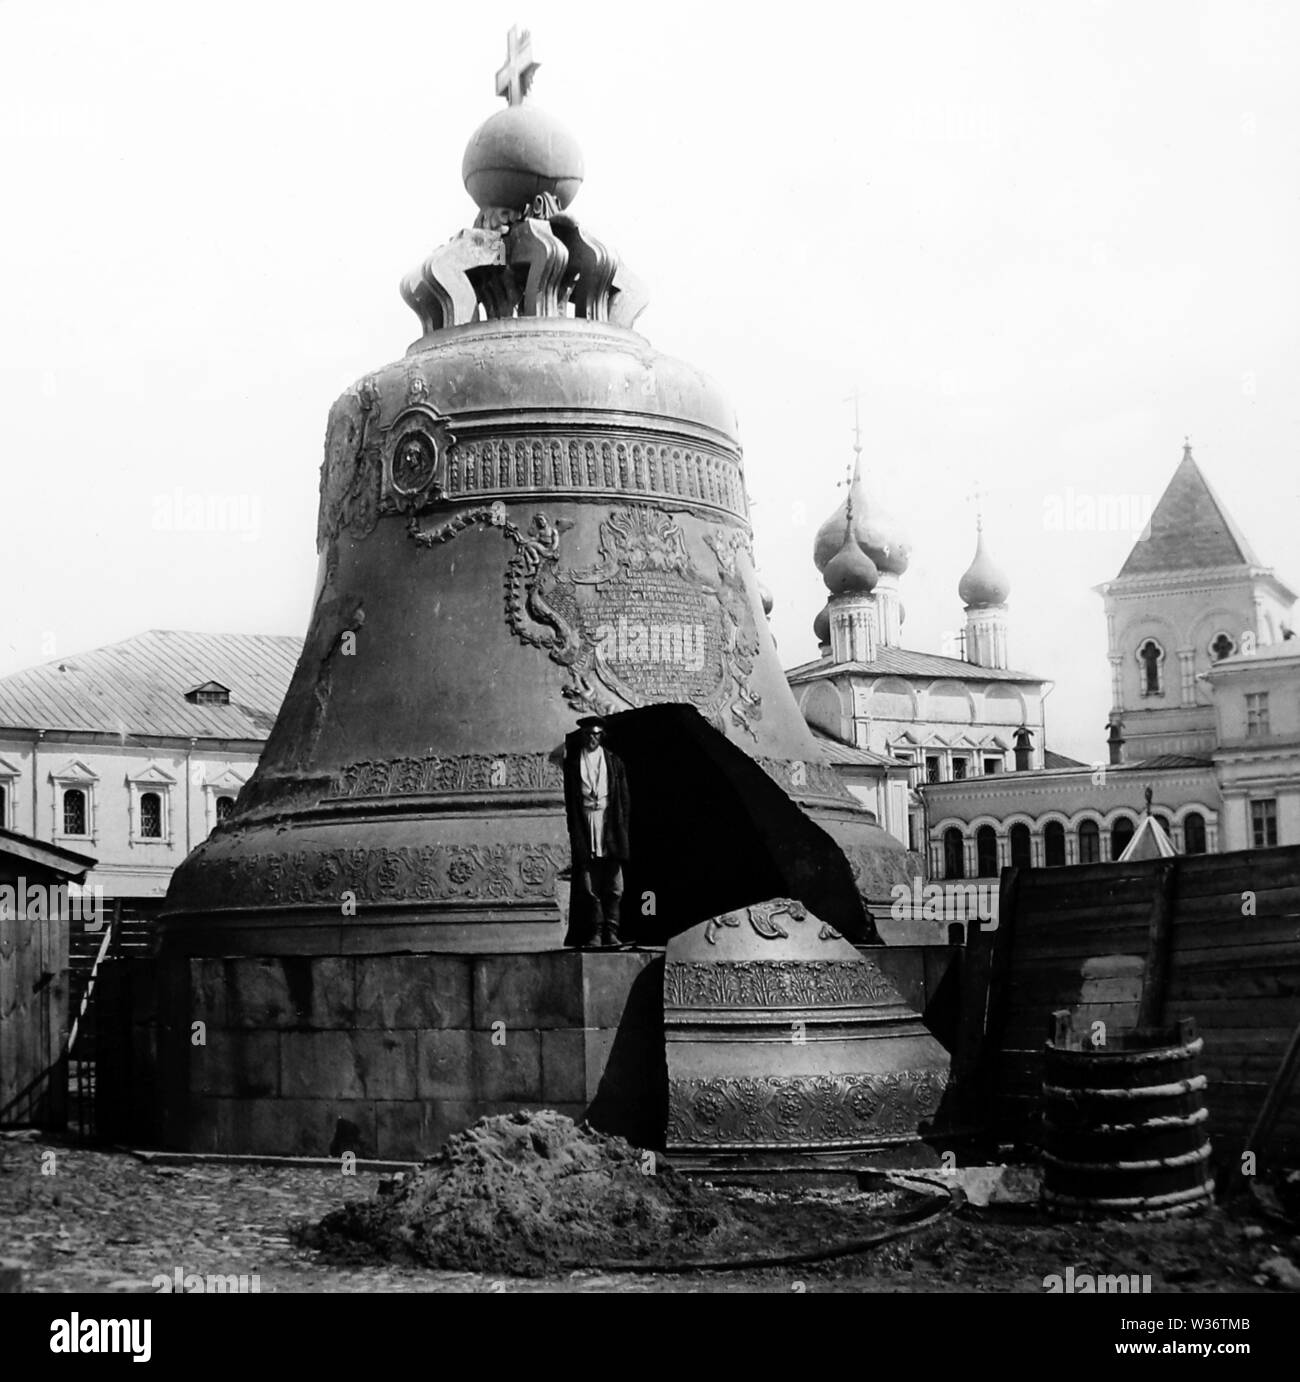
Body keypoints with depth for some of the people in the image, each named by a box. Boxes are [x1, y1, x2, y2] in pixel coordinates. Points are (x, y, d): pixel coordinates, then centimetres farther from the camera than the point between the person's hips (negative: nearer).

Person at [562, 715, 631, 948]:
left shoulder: (614, 762, 12)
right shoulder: (572, 763, 8)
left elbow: (624, 798, 11)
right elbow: (568, 800, 6)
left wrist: (621, 829, 2)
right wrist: (575, 831, -2)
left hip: (610, 827, 1)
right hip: (583, 828, -1)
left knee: (613, 887, -2)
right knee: (588, 887, -3)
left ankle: (610, 933, 0)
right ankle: (594, 934, 0)